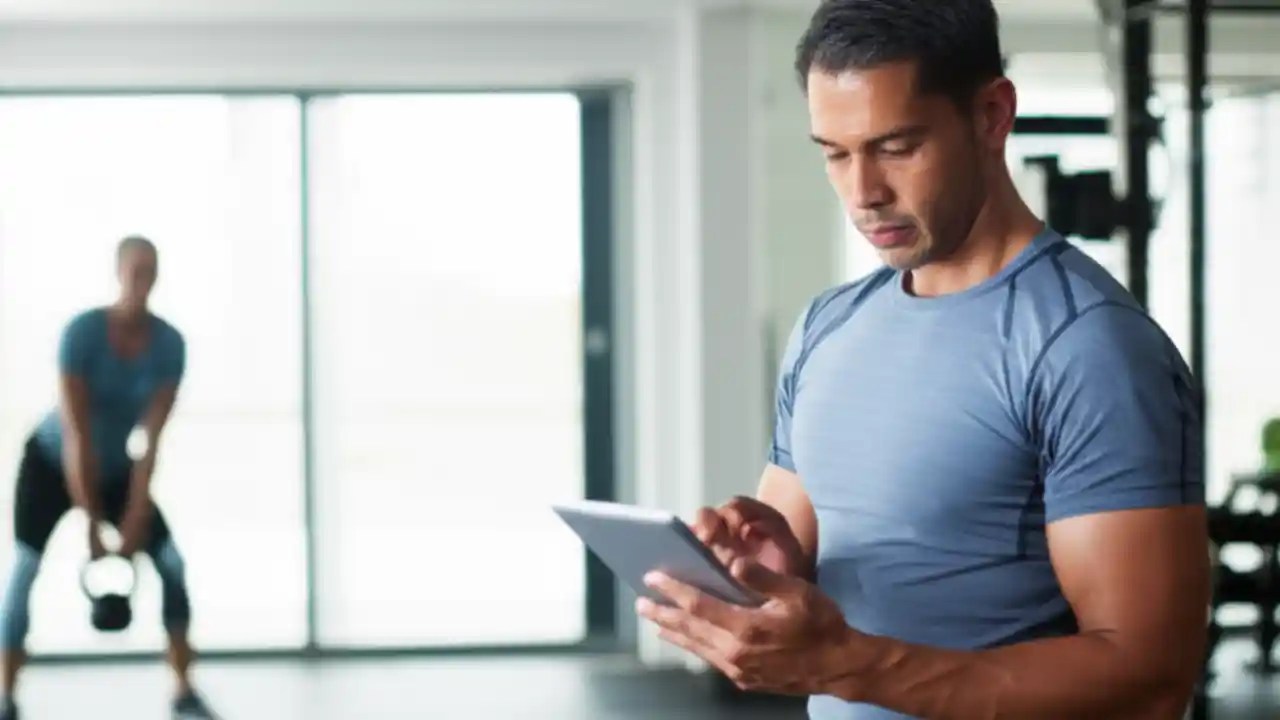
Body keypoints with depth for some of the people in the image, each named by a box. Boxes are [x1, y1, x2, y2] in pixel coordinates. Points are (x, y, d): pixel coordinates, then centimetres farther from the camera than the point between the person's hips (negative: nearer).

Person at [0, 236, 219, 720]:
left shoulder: (169, 344, -18)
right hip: (52, 463, -3)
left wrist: (134, 523, -24)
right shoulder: (82, 333, -28)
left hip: (115, 469, 3)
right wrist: (93, 527, -28)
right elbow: (76, 435, -28)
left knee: (171, 561, -10)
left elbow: (151, 442, -19)